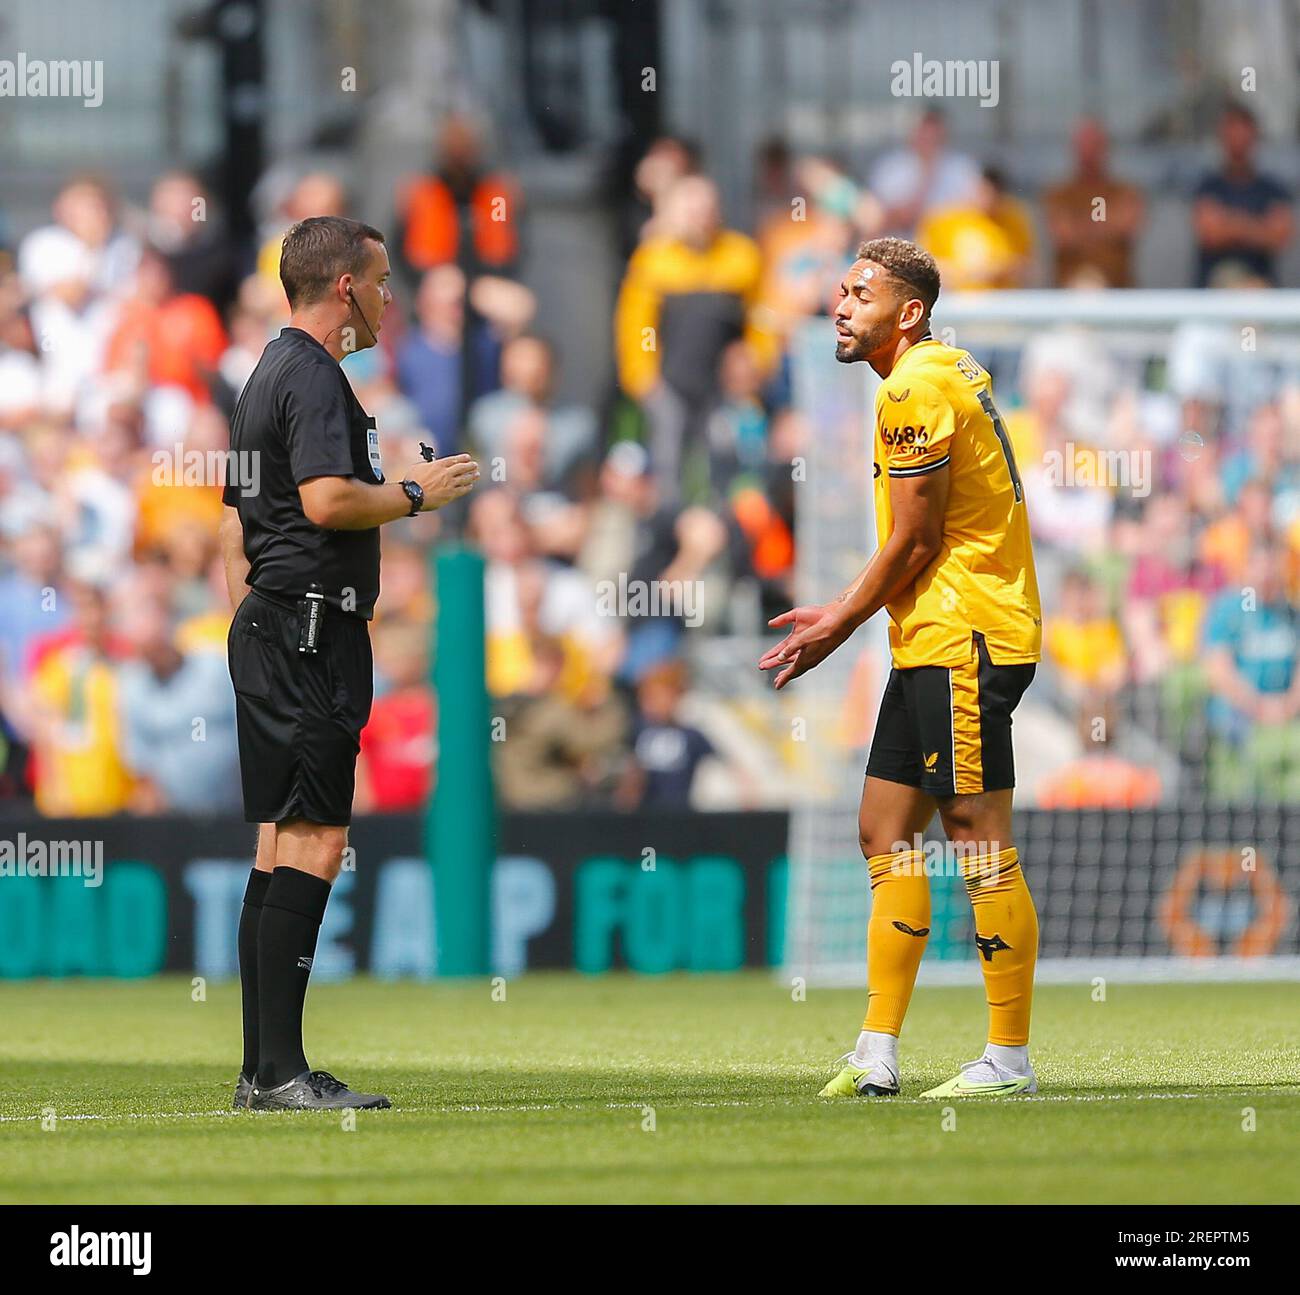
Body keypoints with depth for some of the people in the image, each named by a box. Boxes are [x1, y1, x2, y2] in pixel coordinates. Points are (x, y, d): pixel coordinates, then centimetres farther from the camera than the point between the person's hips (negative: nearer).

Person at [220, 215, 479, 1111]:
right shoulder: (314, 376, -11)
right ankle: (281, 1069, -15)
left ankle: (263, 1071, 10)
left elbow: (235, 520, 25)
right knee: (313, 842, -12)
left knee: (281, 844, 9)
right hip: (311, 629, -11)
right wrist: (417, 493, -9)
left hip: (270, 627, 11)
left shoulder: (272, 372, 21)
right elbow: (328, 499, -24)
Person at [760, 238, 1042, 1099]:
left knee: (979, 842, -8)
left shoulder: (916, 390, -14)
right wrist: (843, 611, 18)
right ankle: (877, 1053, 12)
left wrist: (840, 628, -4)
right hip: (933, 640, 11)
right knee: (887, 832, 10)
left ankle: (1011, 1059, -5)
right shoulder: (946, 374, 17)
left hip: (965, 639, -11)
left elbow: (914, 541, -14)